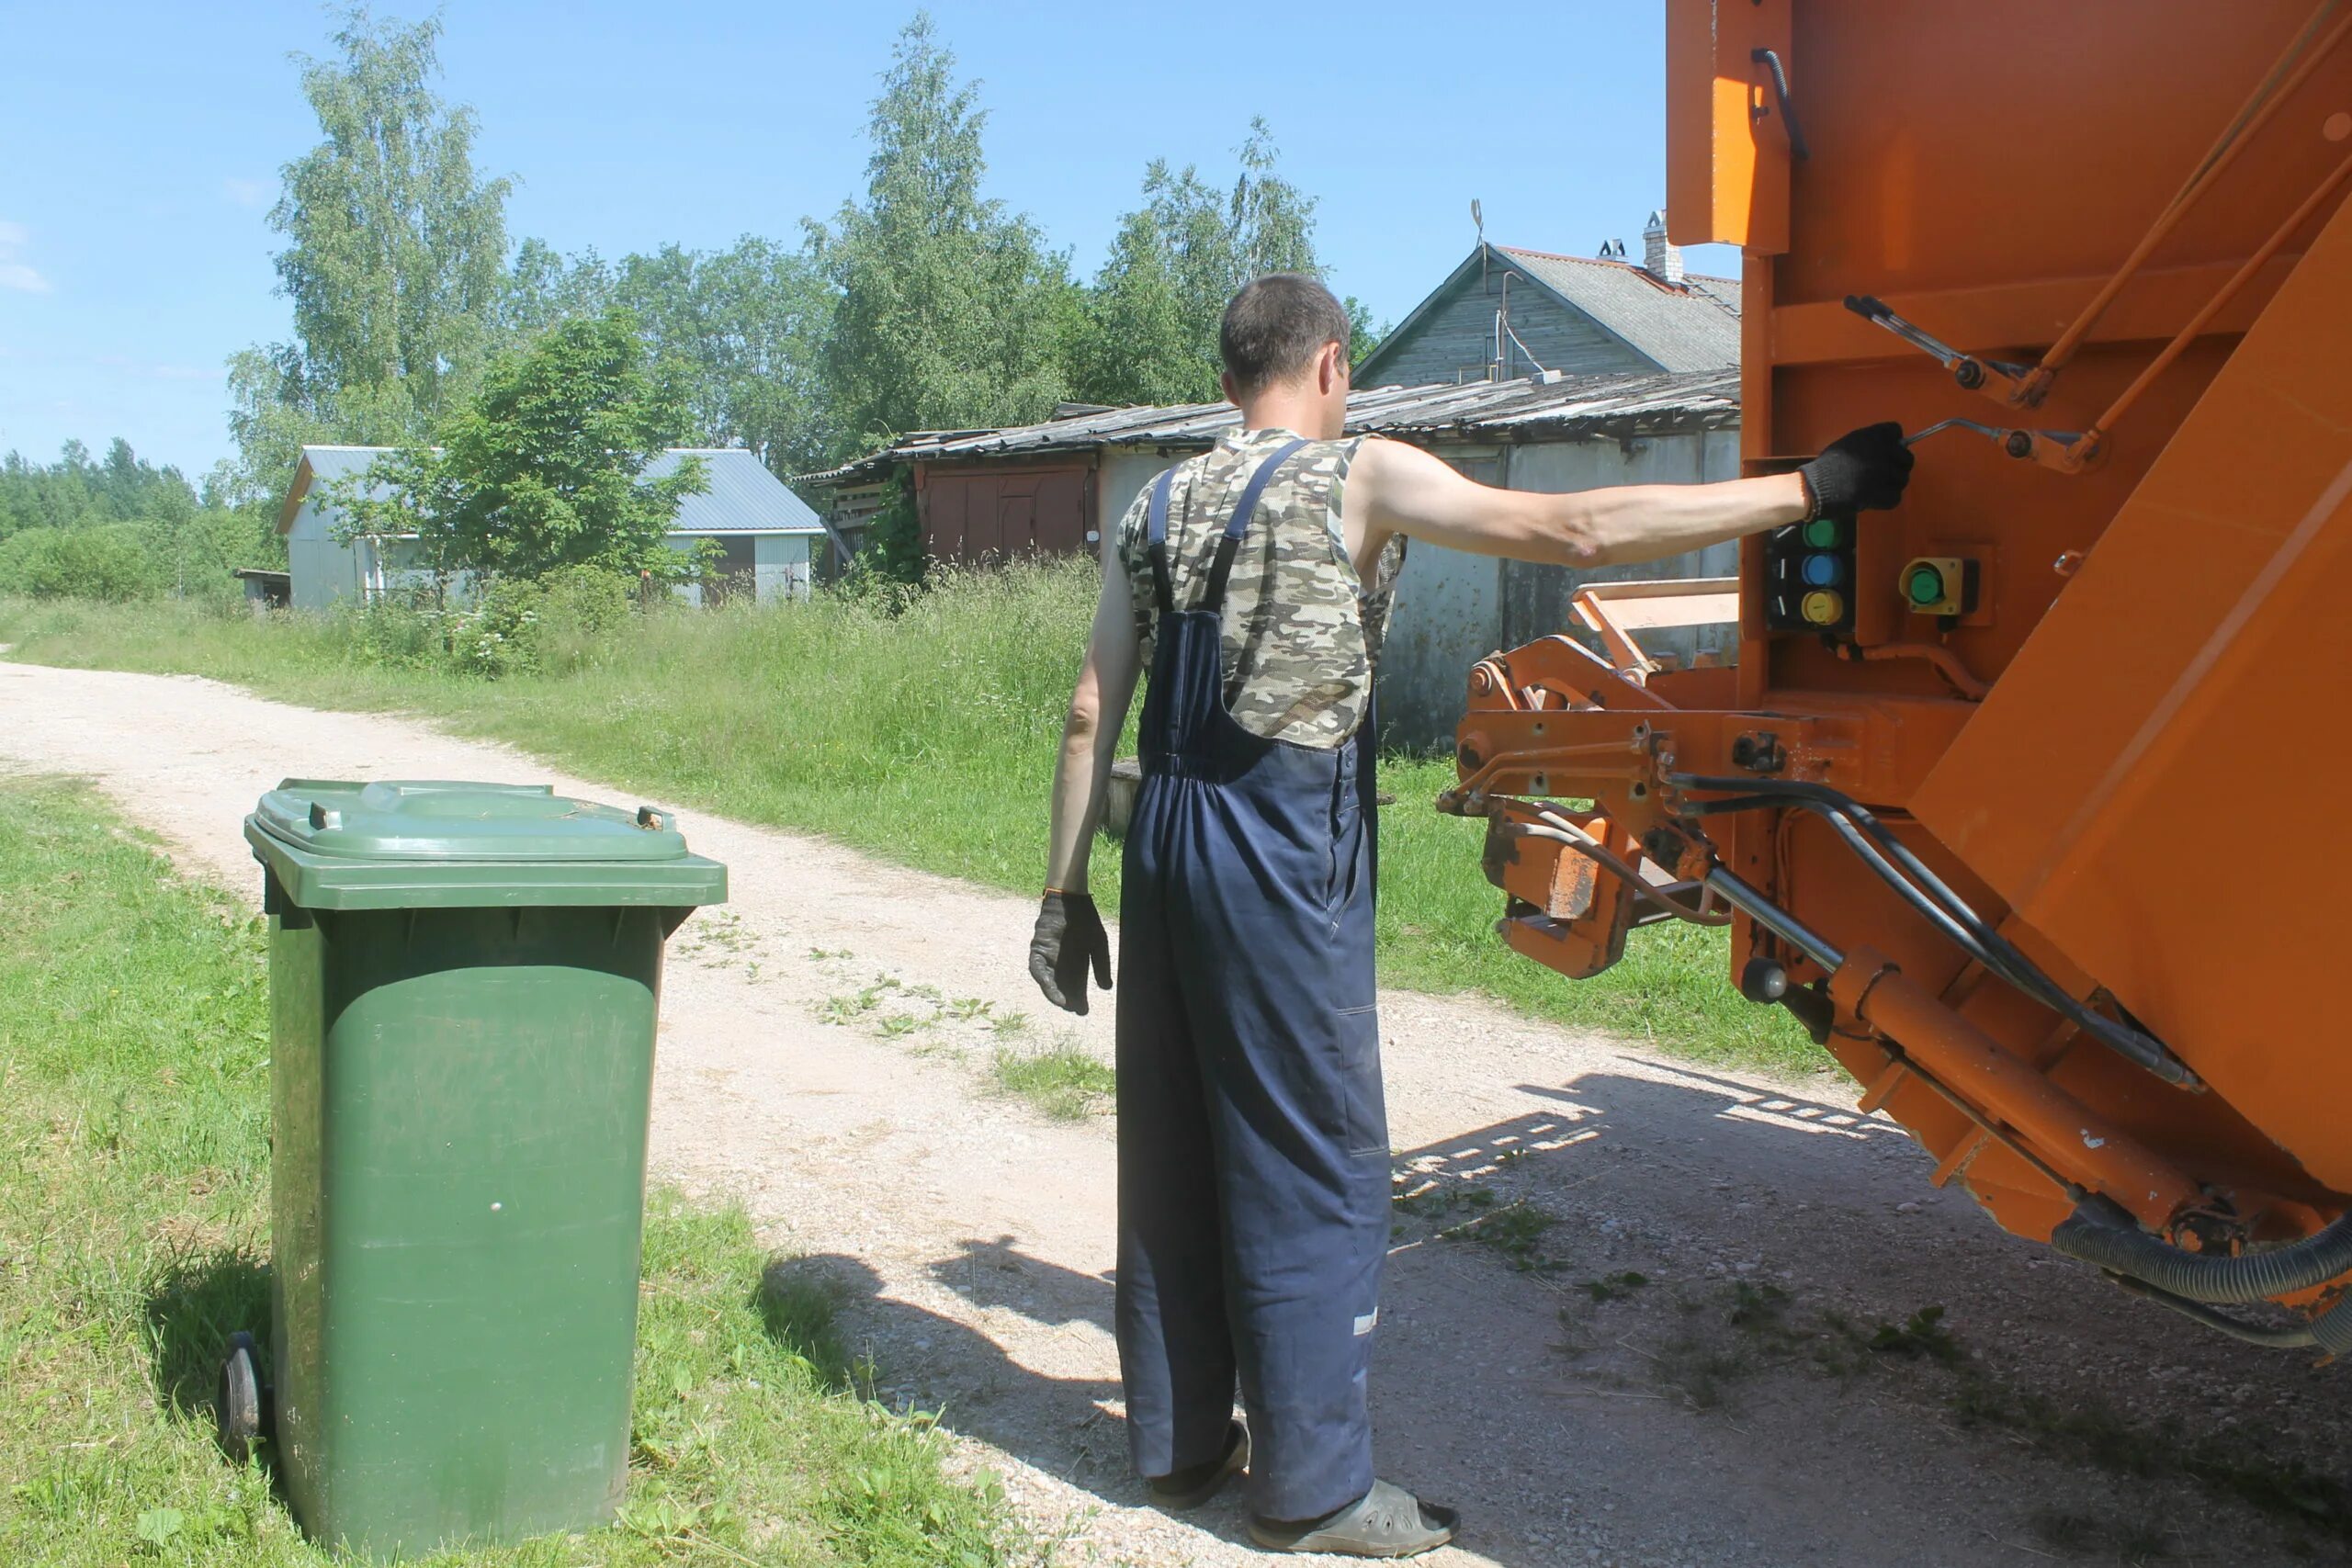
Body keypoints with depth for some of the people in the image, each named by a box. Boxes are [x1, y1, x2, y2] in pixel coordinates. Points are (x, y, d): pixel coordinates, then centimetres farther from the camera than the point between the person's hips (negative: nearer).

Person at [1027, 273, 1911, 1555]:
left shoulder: (1154, 511, 13)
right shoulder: (1359, 477, -5)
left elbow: (1092, 719, 10)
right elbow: (1576, 532, -13)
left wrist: (1065, 892, 15)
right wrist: (1807, 489, -8)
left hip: (1167, 841, 7)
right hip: (1282, 860, -7)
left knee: (1172, 1153, 14)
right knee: (1311, 1165, 3)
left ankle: (1177, 1441, 28)